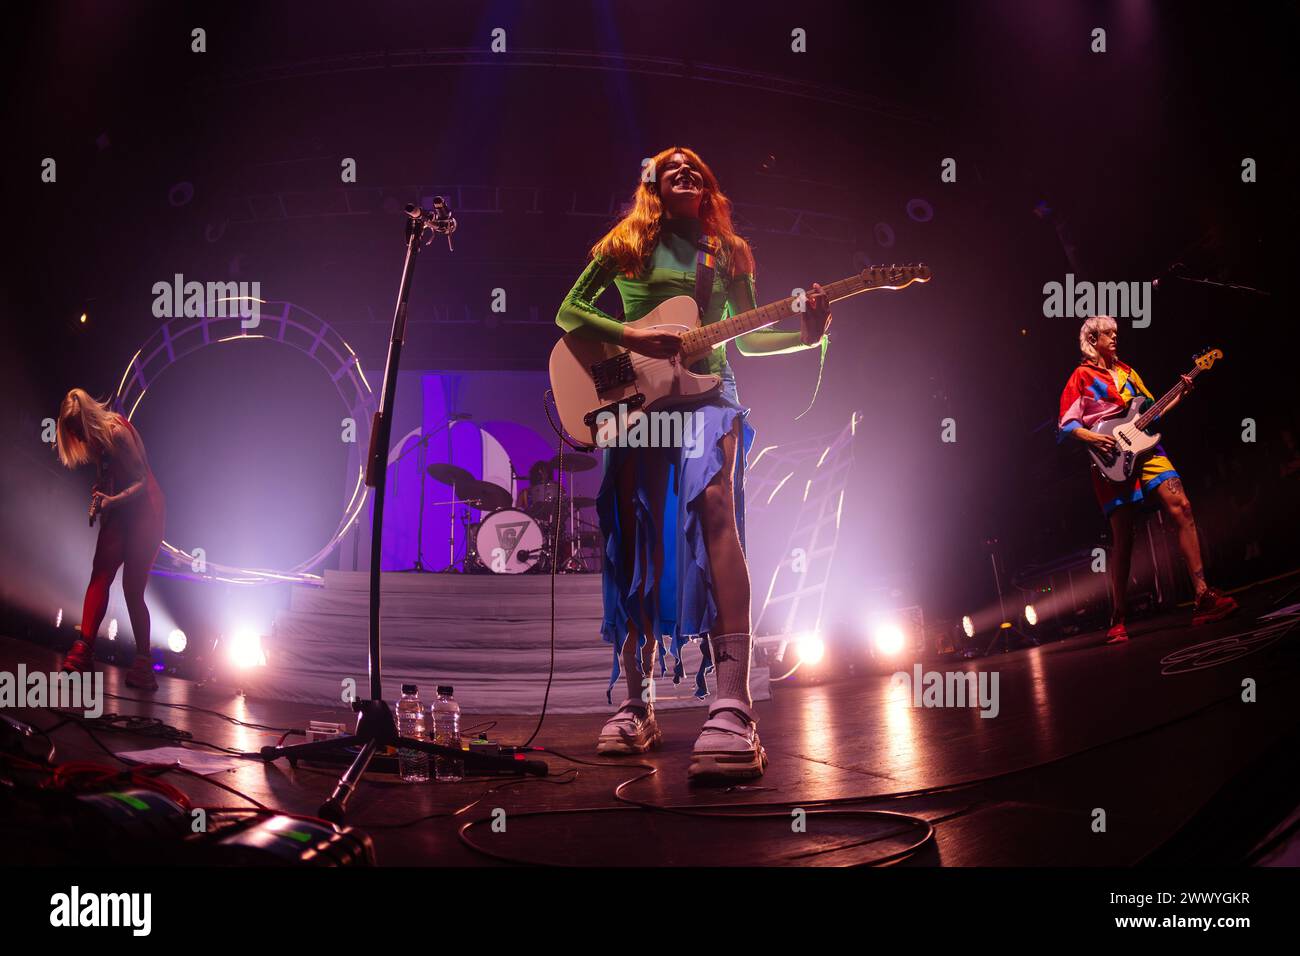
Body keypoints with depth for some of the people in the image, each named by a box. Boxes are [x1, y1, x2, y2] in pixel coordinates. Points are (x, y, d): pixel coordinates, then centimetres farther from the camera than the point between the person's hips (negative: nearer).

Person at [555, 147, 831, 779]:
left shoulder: (727, 253, 18)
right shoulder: (627, 246, 12)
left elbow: (746, 338, 18)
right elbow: (568, 312, 7)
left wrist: (804, 335, -1)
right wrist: (629, 336, -11)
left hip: (705, 392, -1)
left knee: (715, 506, -28)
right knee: (639, 542, -2)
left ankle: (732, 708, -42)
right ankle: (637, 705, 9)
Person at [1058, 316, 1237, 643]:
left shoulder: (1127, 372, 21)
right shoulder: (1081, 377, 4)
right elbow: (1066, 424, -1)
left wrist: (1180, 395, 11)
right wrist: (1092, 437, -18)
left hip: (1145, 448, 5)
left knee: (1182, 509, -14)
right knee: (1122, 538, -7)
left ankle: (1203, 596, -16)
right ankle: (1118, 619, 2)